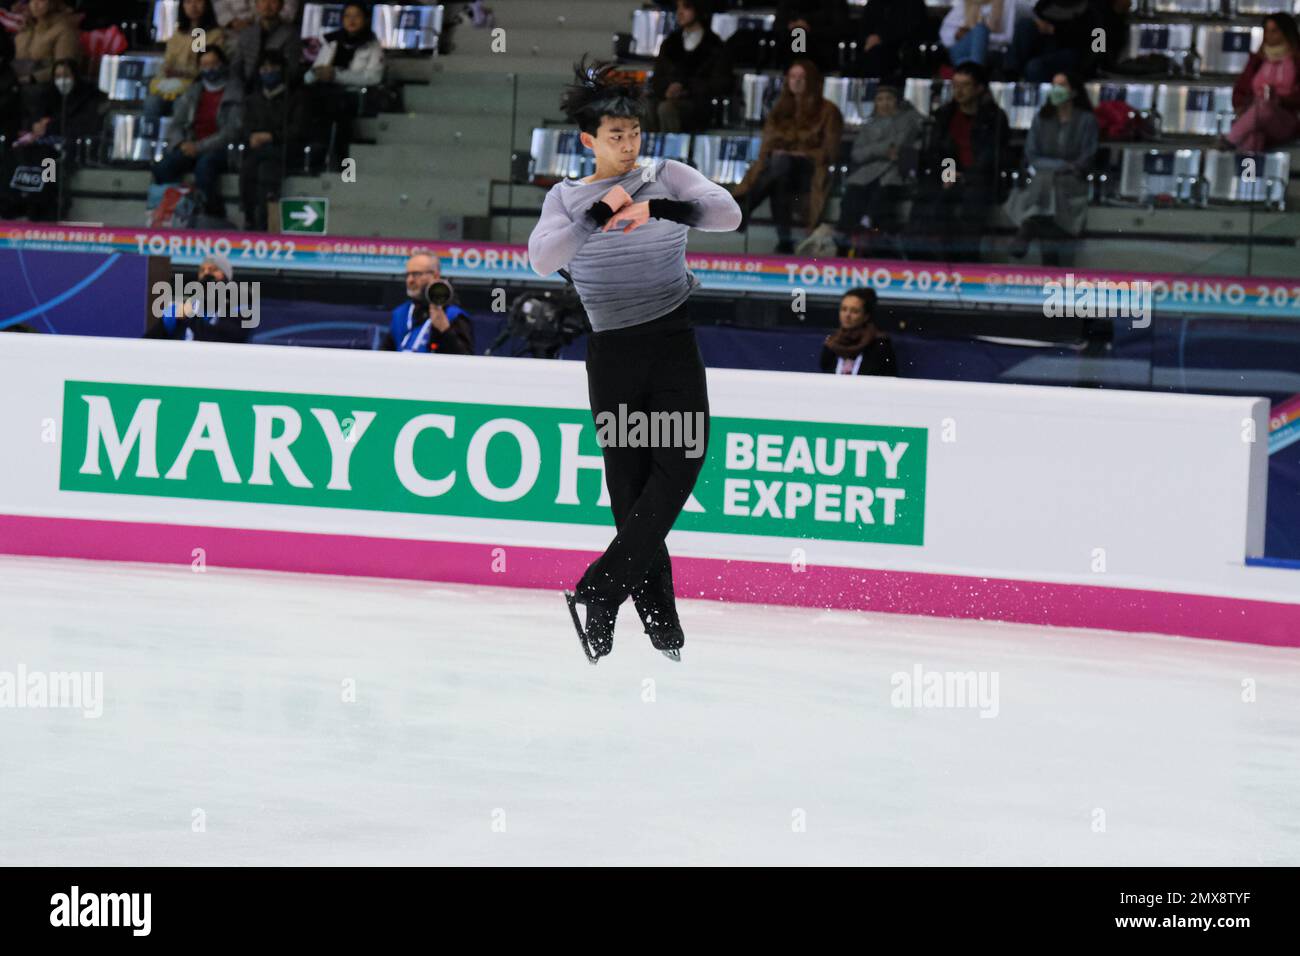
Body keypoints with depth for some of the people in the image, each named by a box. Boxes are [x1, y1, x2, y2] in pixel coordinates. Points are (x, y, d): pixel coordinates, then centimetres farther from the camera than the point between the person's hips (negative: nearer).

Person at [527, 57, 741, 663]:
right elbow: (541, 260, -15)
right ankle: (660, 621, 4)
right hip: (613, 353, 0)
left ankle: (598, 593, -13)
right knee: (631, 485, -1)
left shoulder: (667, 178, 3)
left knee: (680, 462, -16)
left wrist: (663, 209, -28)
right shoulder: (568, 198, 3)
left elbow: (728, 213, -13)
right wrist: (597, 216, -28)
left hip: (674, 341, 0)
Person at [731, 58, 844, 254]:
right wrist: (774, 153, -5)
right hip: (776, 161, 3)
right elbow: (767, 144, 20)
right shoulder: (780, 108, 23)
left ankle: (743, 210, -41)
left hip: (809, 170, -3)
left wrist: (800, 155, -11)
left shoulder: (827, 111, 9)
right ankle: (784, 239, -45)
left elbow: (830, 152, 1)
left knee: (781, 164, -40)